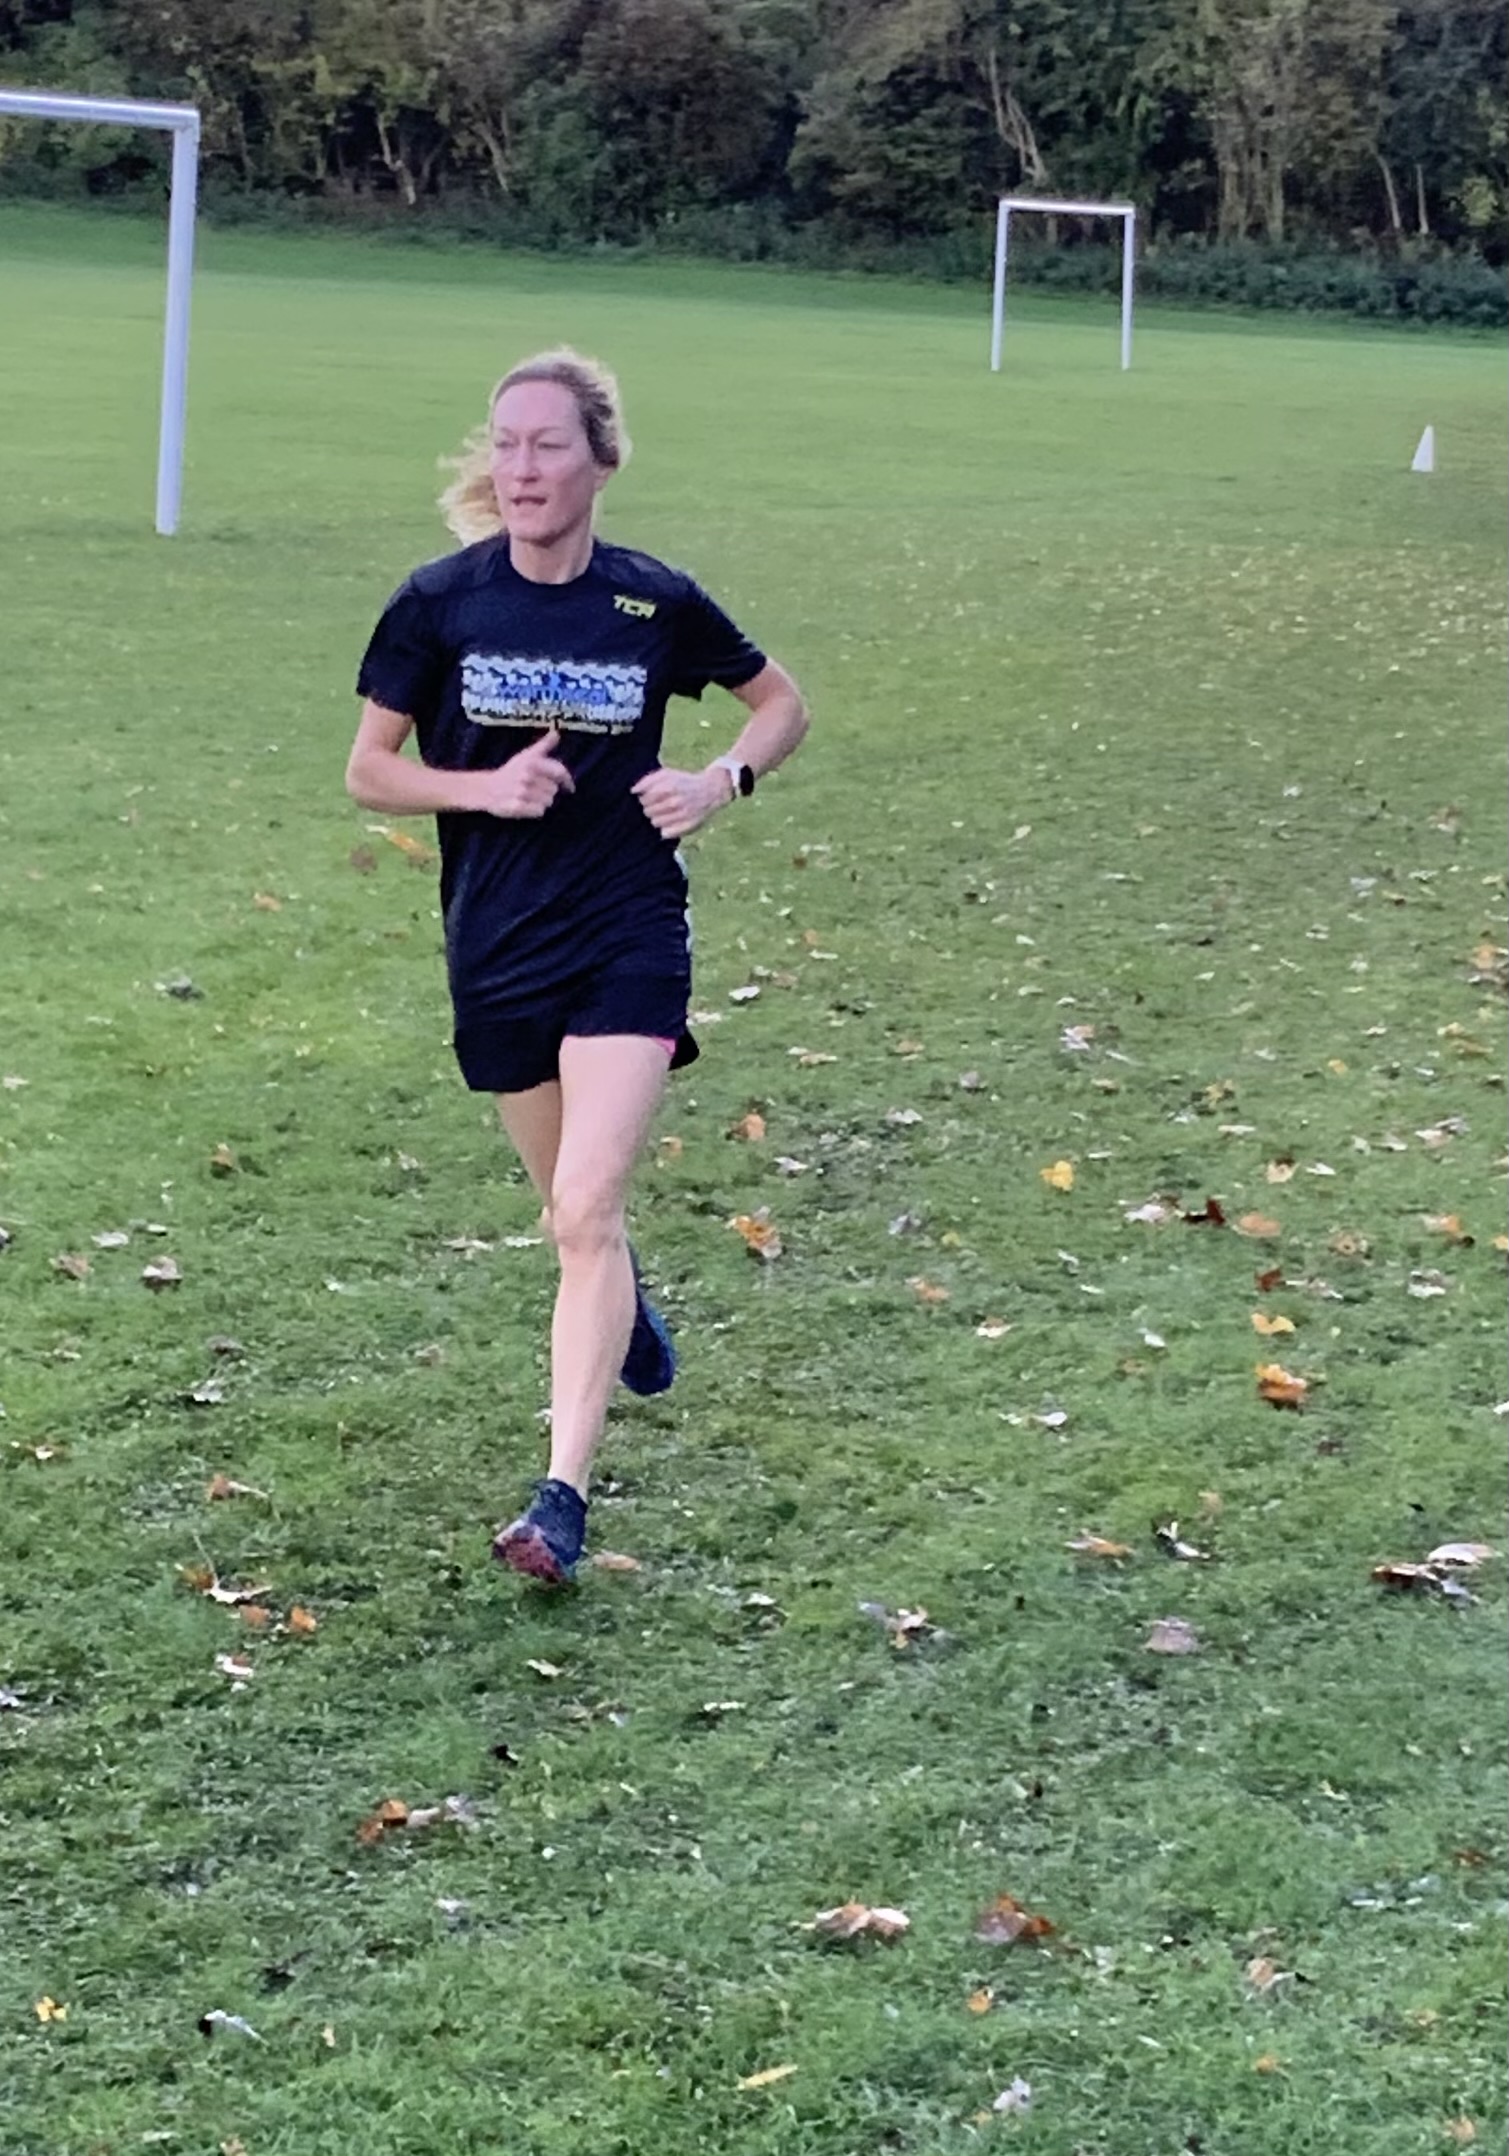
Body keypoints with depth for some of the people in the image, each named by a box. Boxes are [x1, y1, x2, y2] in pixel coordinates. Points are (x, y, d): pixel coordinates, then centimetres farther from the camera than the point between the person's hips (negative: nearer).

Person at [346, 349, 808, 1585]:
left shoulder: (659, 603, -5)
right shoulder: (440, 603, -5)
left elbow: (783, 704, 11)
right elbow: (370, 771, 1)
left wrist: (722, 781, -8)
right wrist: (483, 788, -16)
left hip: (628, 938, -2)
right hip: (496, 949, 2)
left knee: (585, 1214, -14)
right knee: (575, 1213, 18)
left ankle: (564, 1495, -12)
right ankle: (629, 1307, 54)